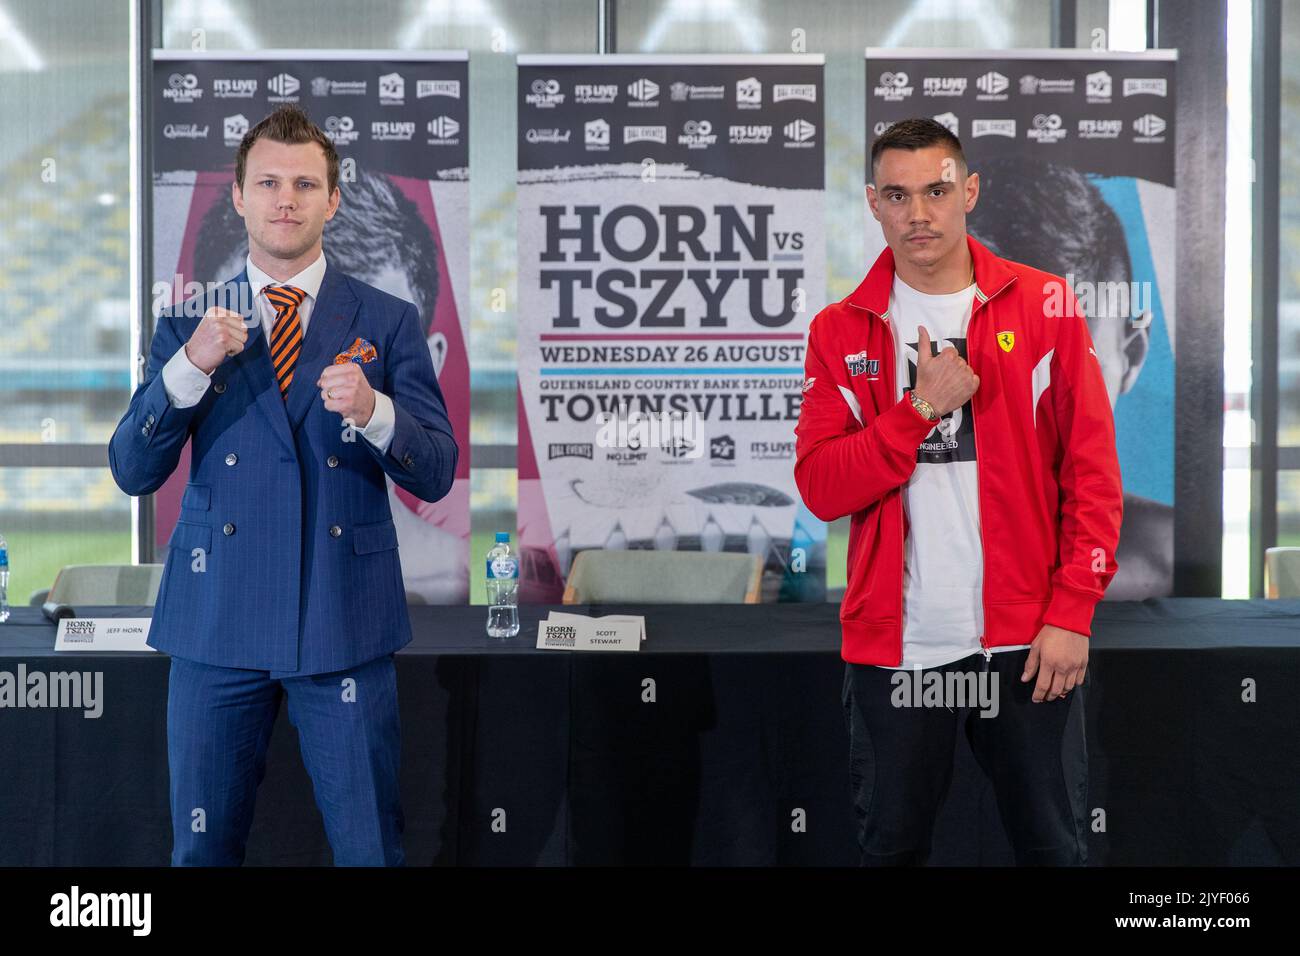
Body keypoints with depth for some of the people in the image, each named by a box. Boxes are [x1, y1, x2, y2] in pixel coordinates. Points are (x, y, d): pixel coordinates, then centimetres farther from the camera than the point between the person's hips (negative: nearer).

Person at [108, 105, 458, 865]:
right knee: (203, 848, 12)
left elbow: (437, 473, 0)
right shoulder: (191, 322, 6)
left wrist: (372, 410, -20)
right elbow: (132, 472, 0)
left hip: (345, 622, -1)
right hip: (218, 621, 1)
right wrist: (191, 366, -14)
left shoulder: (388, 321, 3)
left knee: (370, 848, 5)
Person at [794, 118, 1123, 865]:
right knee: (892, 847, 10)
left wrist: (1072, 611, -8)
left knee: (1055, 845, 7)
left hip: (1027, 639, -1)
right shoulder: (842, 331, 4)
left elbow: (1092, 473, -1)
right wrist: (920, 409, -14)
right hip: (893, 642, 1)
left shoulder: (1042, 306, 1)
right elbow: (821, 488, -4)